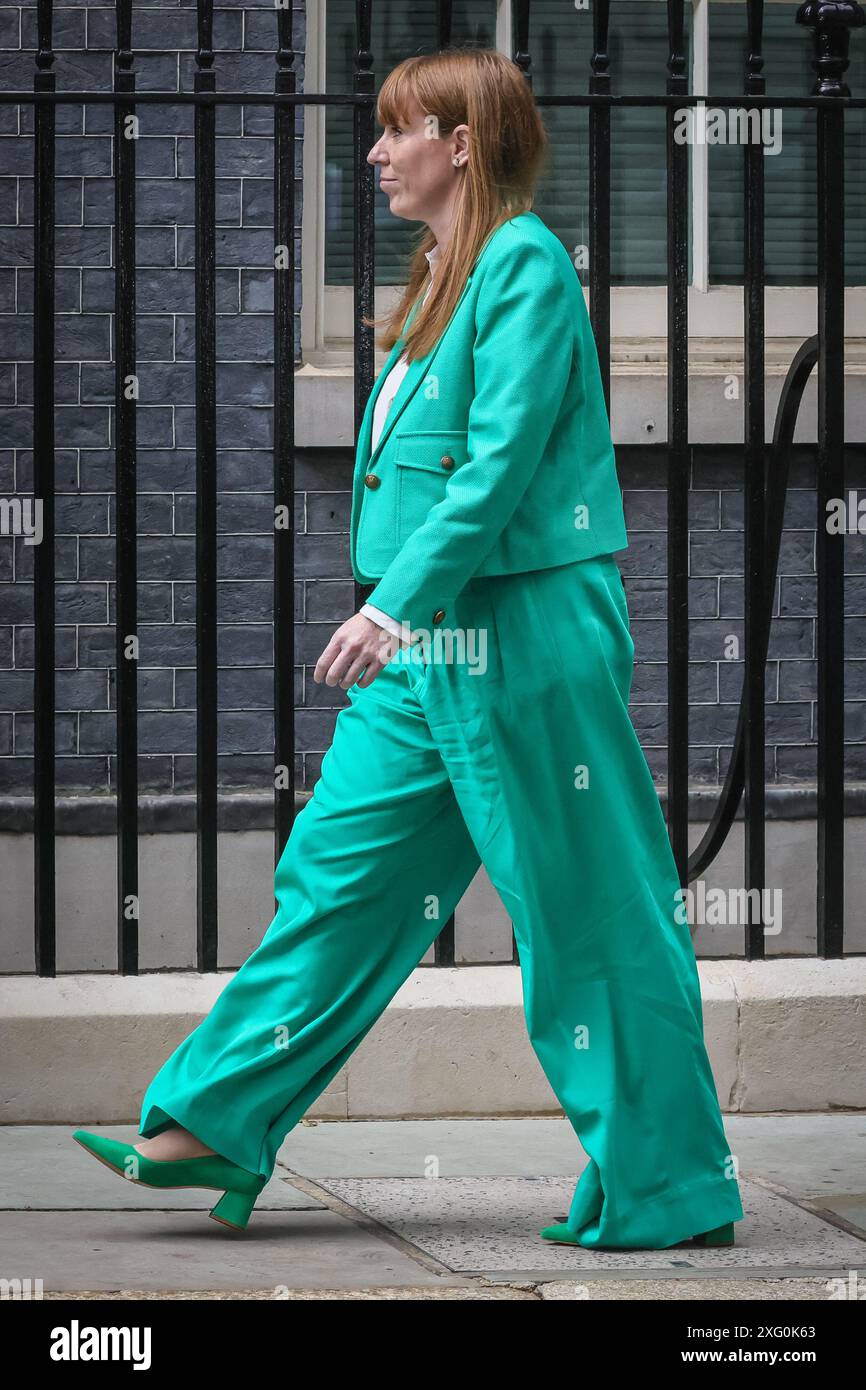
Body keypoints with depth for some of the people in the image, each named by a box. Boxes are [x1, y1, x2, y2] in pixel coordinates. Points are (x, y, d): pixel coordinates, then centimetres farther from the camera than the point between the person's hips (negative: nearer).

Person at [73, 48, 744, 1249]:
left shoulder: (526, 263, -11)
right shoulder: (449, 278, 17)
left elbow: (503, 460, -20)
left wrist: (398, 604, -25)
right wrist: (399, 618, 21)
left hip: (526, 640, -10)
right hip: (429, 652, 10)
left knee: (585, 913, -3)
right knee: (337, 874, 9)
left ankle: (668, 1188, 4)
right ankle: (215, 1128, 13)